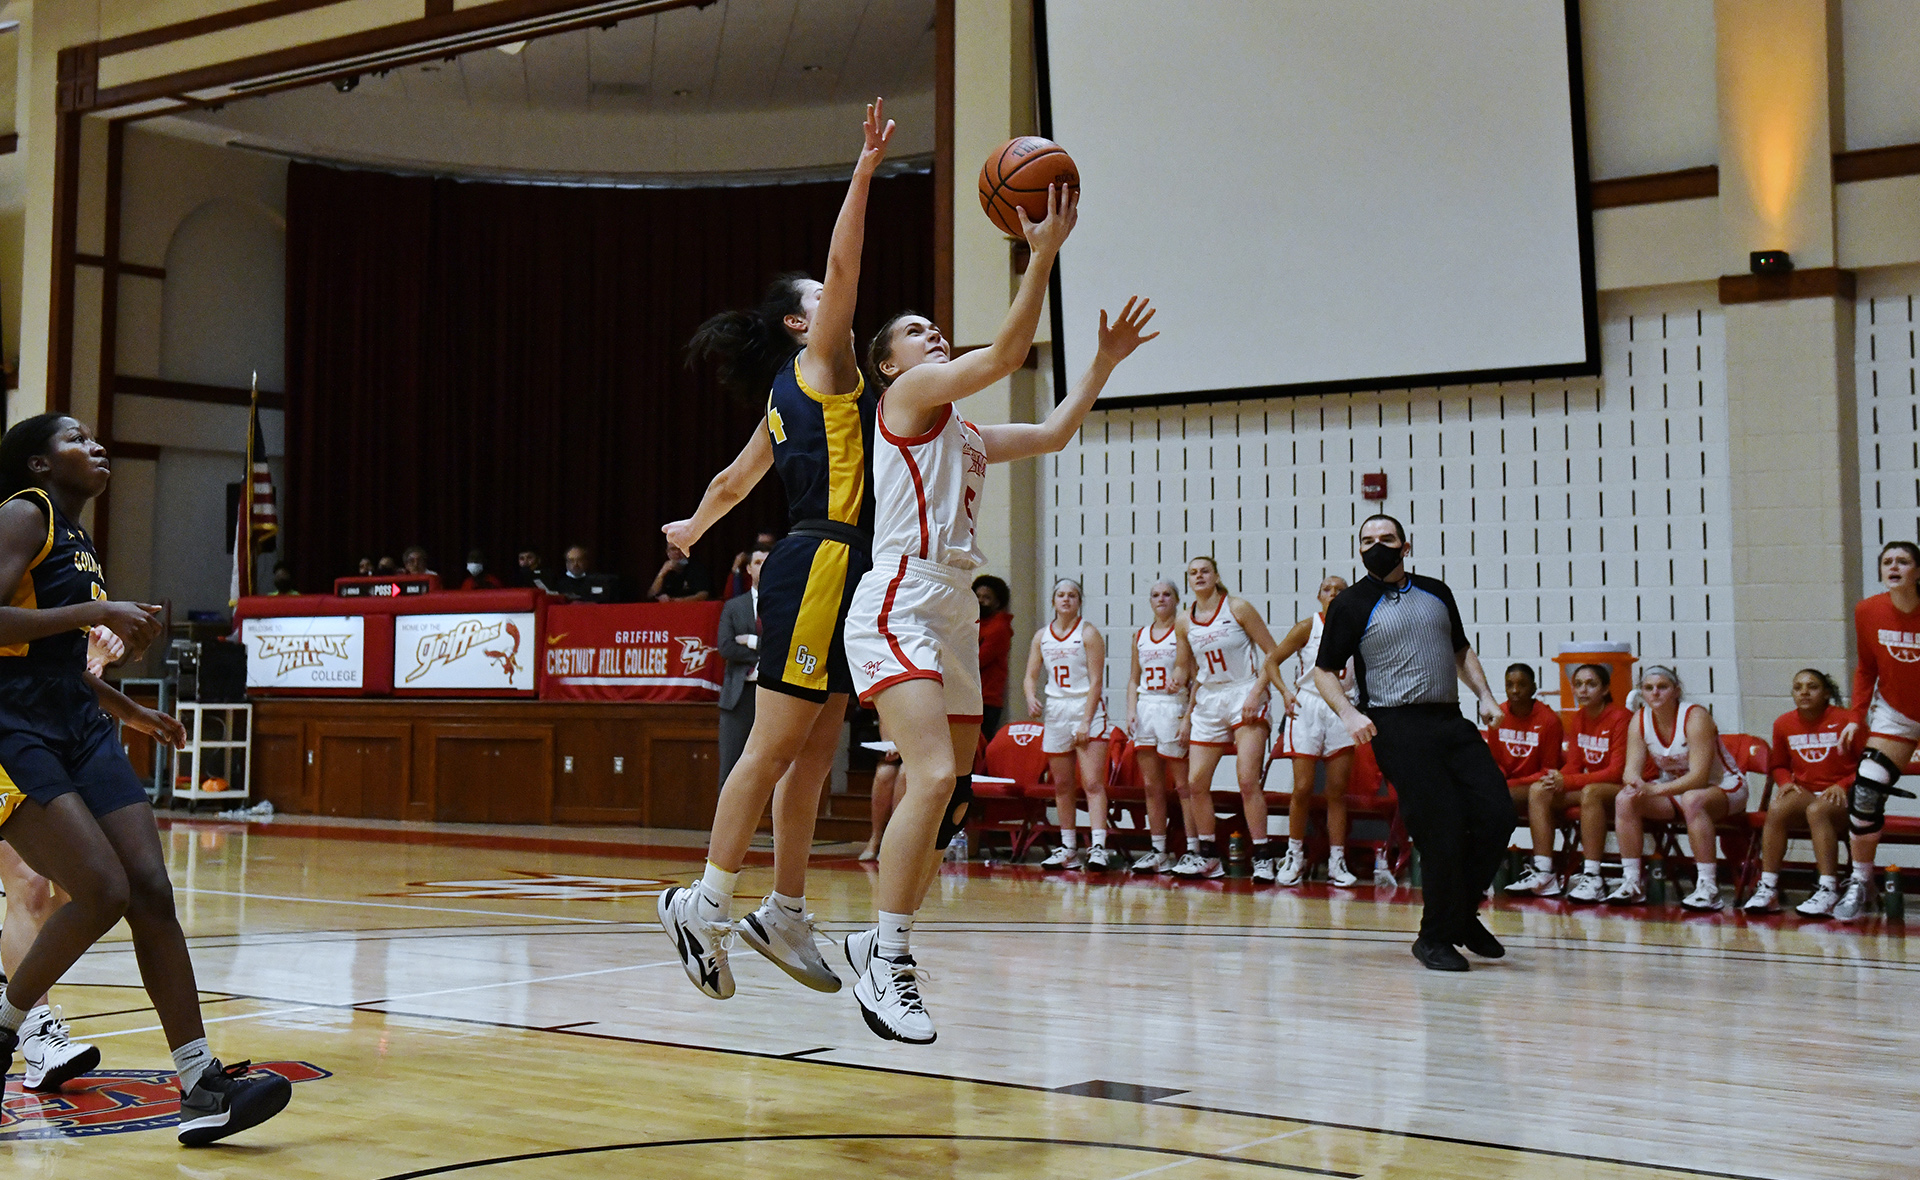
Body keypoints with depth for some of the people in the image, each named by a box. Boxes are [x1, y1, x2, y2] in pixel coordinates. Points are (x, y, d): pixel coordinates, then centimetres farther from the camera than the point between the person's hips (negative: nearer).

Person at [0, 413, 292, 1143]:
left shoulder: (76, 537, 20)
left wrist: (125, 709, 29)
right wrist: (95, 611, -20)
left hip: (78, 729, 8)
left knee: (151, 893, -4)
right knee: (103, 891, -20)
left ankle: (201, 1087, -7)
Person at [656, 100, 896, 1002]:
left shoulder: (792, 395, 21)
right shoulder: (820, 365, -3)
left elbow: (735, 477, 30)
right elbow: (845, 265, -15)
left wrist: (694, 528, 47)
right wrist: (865, 172, -15)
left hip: (833, 572, 9)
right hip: (820, 565, -9)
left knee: (814, 754, 9)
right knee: (773, 748, -7)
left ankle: (785, 916, 13)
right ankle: (706, 903, -2)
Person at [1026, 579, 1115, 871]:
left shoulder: (1088, 633, -4)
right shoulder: (1041, 636, 11)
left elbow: (1096, 681, -8)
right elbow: (1031, 675, 12)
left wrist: (1086, 721, -16)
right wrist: (1031, 698, -11)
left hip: (1087, 708, -5)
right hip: (1055, 710, 5)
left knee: (1093, 782, -14)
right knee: (1062, 785, 8)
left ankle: (1099, 847, -22)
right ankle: (1068, 849, 16)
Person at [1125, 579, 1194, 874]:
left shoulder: (1183, 631, -3)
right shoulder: (1140, 635, 14)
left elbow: (1193, 674, -7)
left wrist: (1189, 717, -17)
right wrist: (1131, 710, 3)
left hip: (1173, 707, -6)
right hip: (1145, 708, 6)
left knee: (1184, 785, -6)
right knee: (1152, 786, 7)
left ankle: (1193, 849, -4)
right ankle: (1157, 852, 12)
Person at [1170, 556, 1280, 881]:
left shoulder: (1237, 608, -6)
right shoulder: (1186, 620, 8)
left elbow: (1272, 652, -6)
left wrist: (1257, 692, -16)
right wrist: (1188, 716, 17)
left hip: (1244, 696, -5)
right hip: (1208, 701, 6)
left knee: (1248, 780, -16)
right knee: (1196, 782, 1)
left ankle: (1263, 857, -9)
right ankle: (1208, 856, 15)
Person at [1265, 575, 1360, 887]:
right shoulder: (1307, 627, -1)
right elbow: (1271, 660, 1)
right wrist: (1286, 692, -13)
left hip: (1342, 710, 3)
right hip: (1307, 709, -2)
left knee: (1338, 791, 2)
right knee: (1303, 788, -5)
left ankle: (1337, 862, 8)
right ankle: (1294, 857, 10)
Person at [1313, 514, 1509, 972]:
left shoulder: (1436, 592, 17)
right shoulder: (1350, 604, 3)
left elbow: (1461, 650, 28)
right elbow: (1324, 671, 5)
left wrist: (1484, 695, 13)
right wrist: (1349, 713, -11)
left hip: (1451, 721, 5)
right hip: (1398, 728, -5)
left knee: (1497, 812, -5)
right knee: (1442, 829, -11)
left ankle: (1462, 913, 15)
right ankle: (1435, 937, 5)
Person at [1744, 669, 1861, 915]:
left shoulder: (1845, 721, -6)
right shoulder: (1784, 723, 7)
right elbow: (1779, 765, 21)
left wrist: (1843, 785, -16)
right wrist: (1785, 782, -1)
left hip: (1840, 795, -4)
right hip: (1804, 791, 4)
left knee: (1816, 810, -37)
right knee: (1776, 809, -28)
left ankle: (1828, 891, -38)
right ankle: (1768, 889, -29)